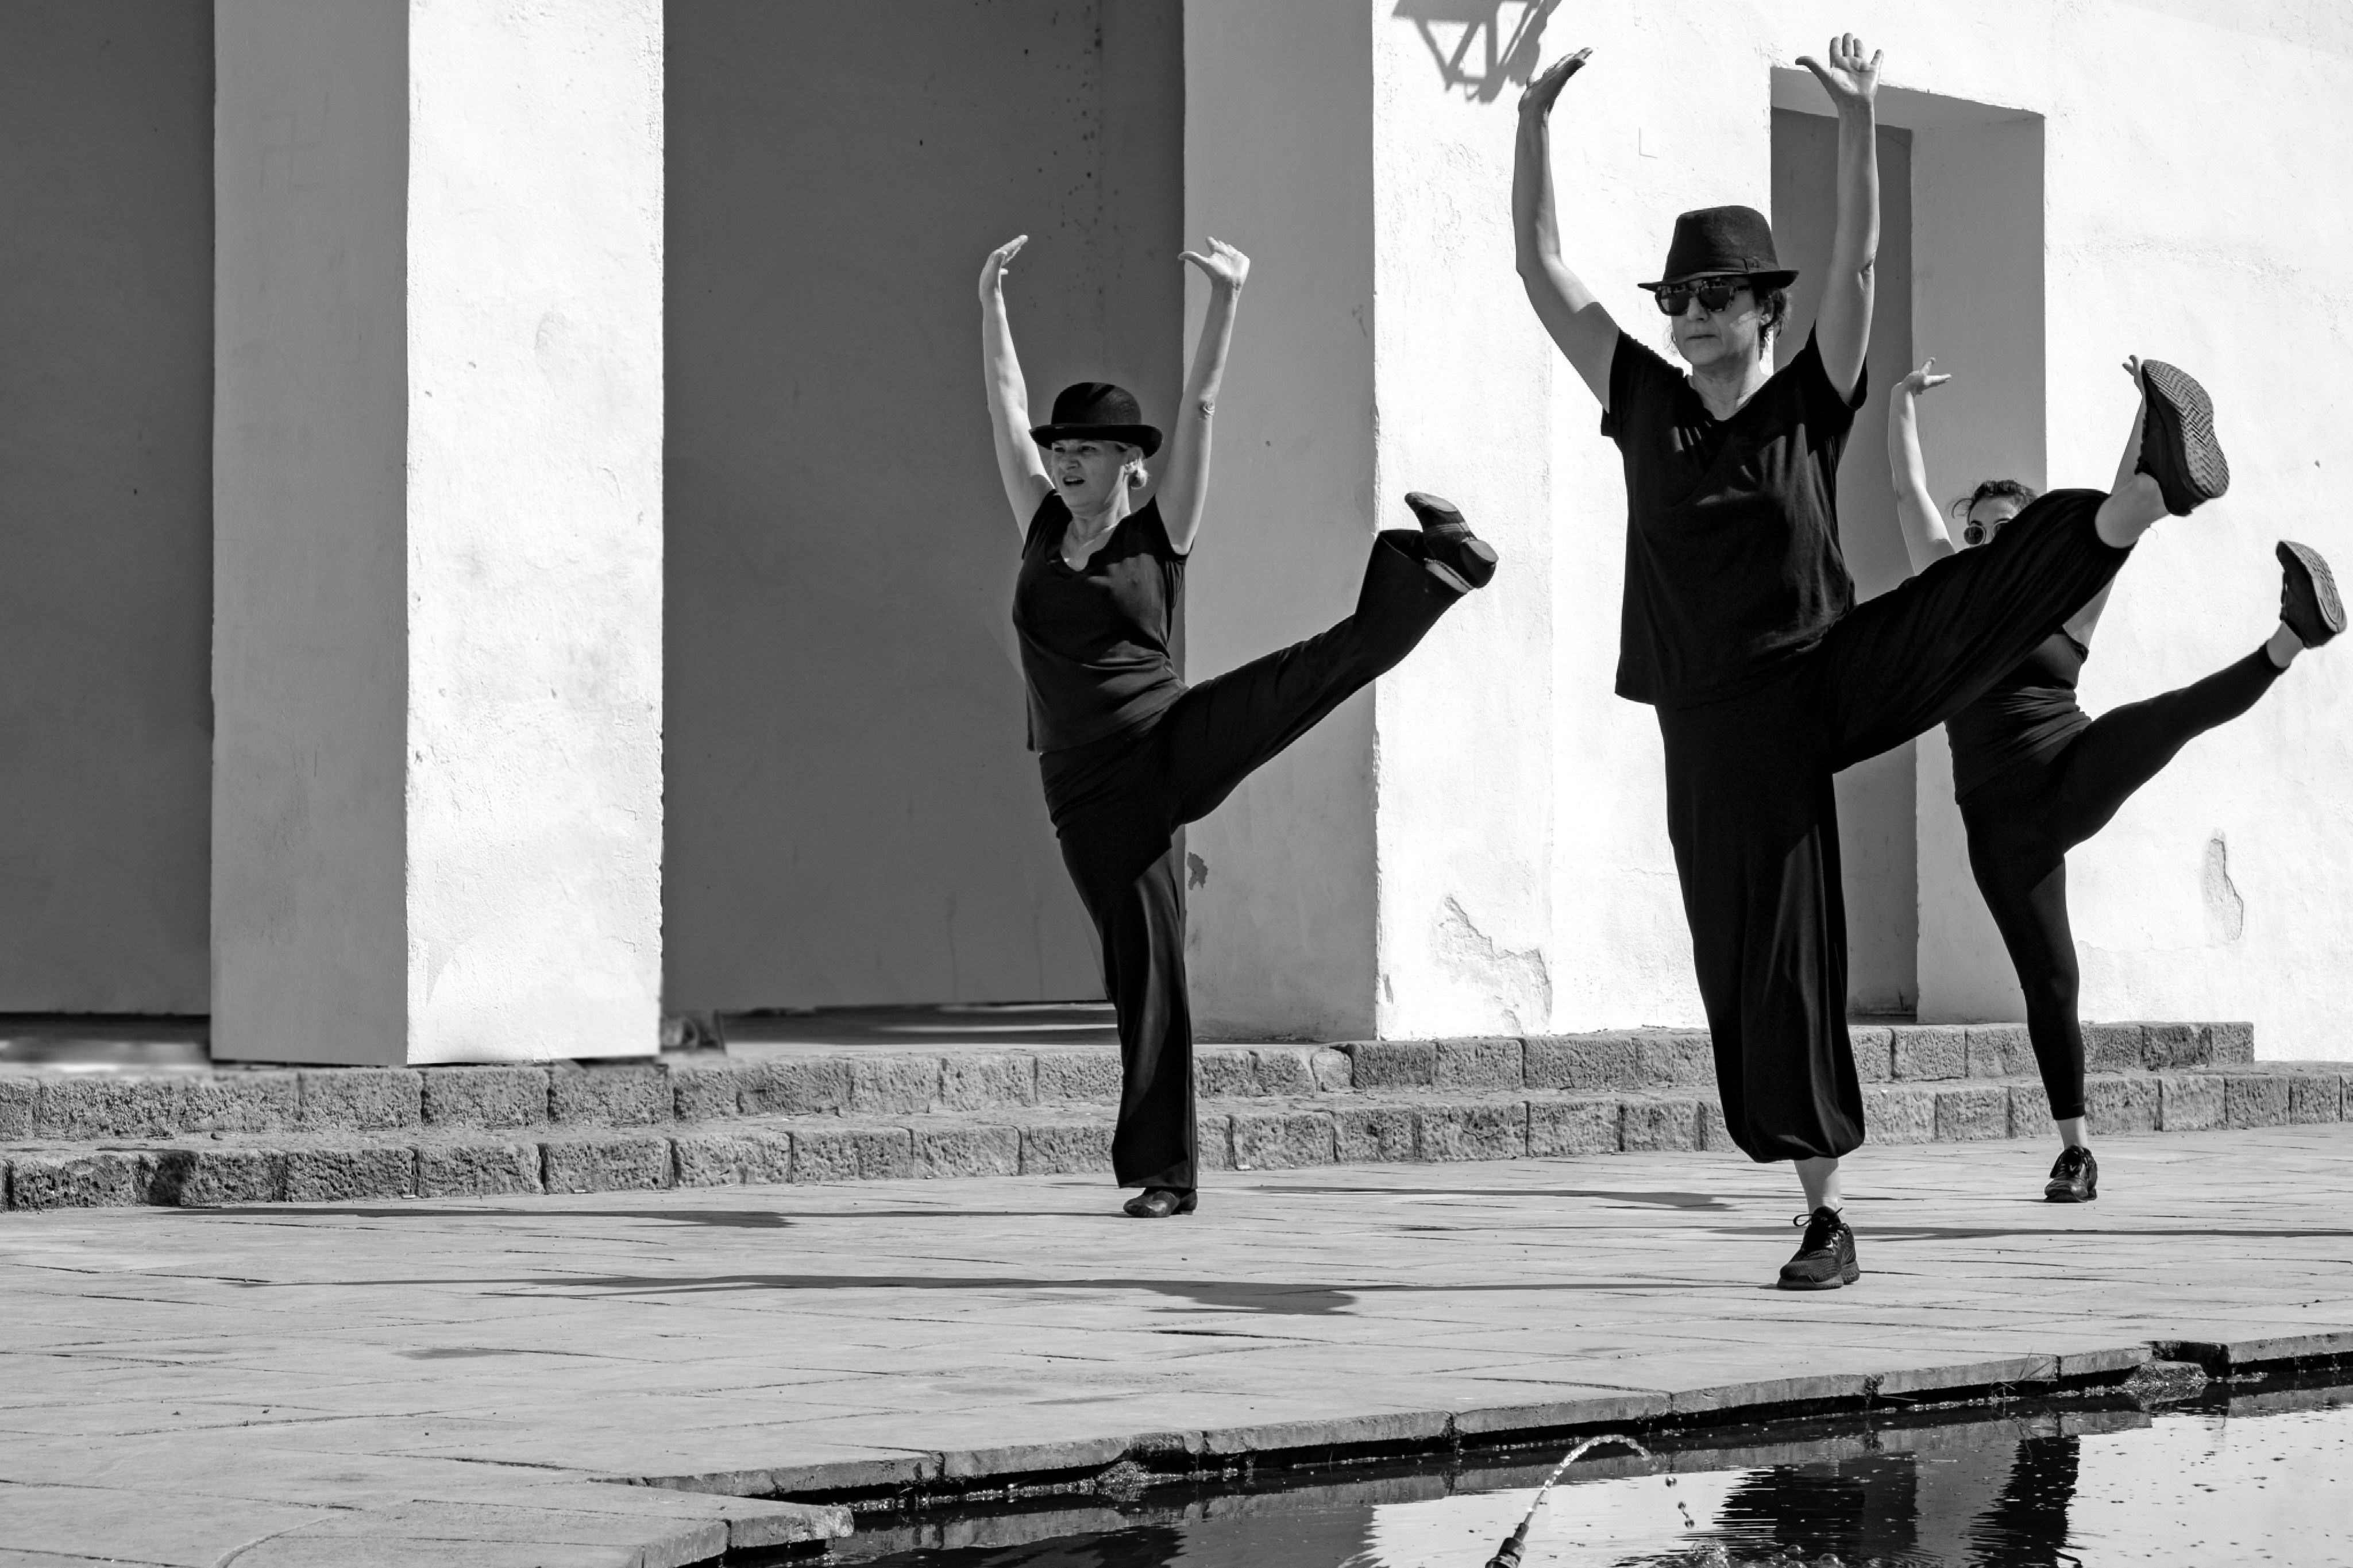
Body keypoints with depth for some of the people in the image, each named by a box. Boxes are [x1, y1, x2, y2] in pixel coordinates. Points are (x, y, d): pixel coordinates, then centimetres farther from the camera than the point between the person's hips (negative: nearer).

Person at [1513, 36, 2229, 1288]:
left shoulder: (1809, 405, 0)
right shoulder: (1646, 403, 5)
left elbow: (1856, 263, -13)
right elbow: (1542, 268, 0)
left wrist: (1859, 121, -26)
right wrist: (1536, 121, -10)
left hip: (1834, 678, -1)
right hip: (1728, 730, 1)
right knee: (1765, 972, -1)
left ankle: (2148, 493, -50)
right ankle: (1826, 1222, 8)